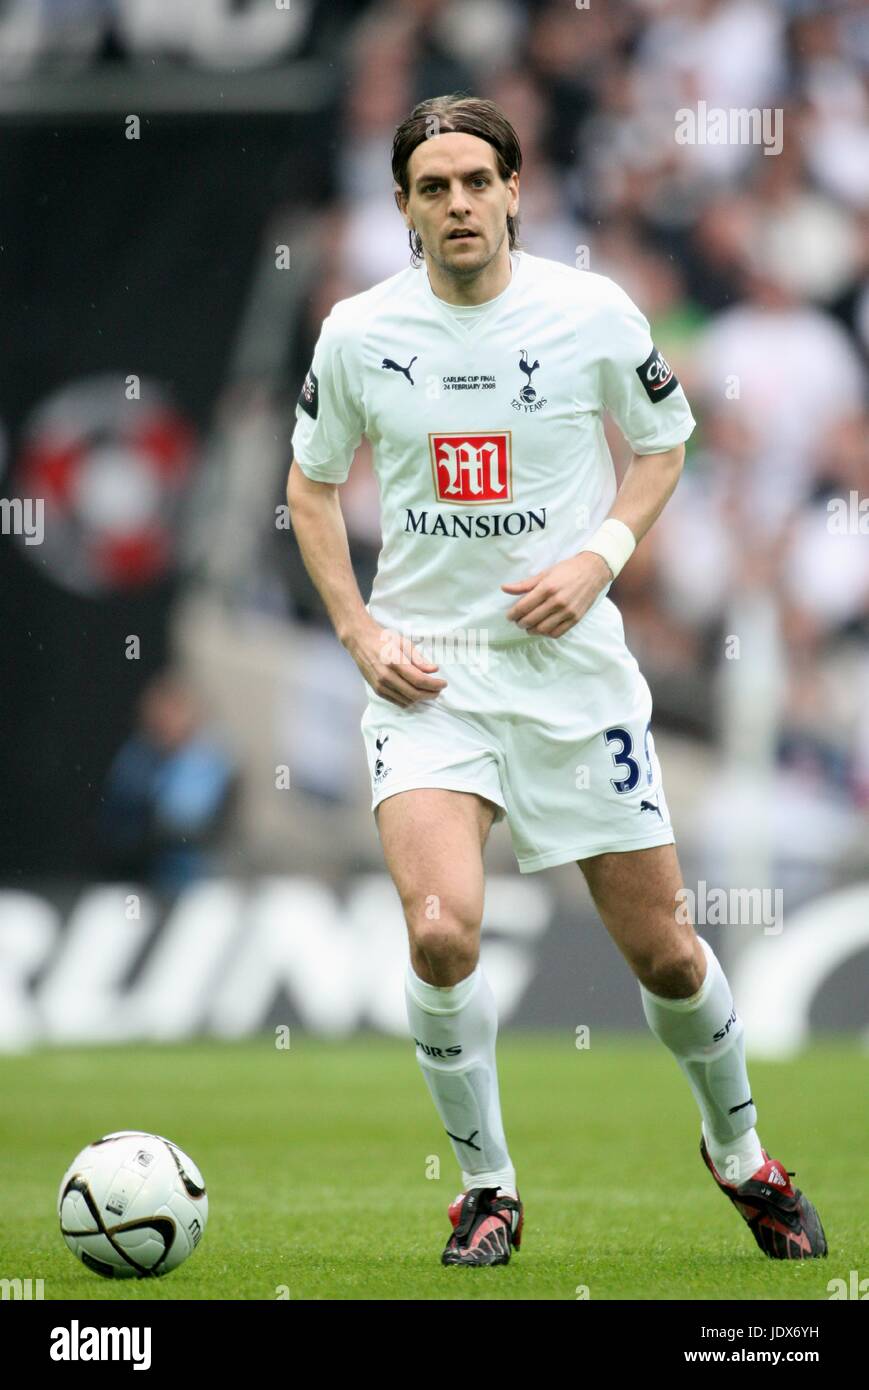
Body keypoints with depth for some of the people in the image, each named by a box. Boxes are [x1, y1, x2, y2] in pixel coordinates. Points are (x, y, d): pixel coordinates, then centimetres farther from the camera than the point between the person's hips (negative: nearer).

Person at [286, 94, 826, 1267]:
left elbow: (662, 444, 10)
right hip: (425, 673, 0)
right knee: (442, 931, -22)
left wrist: (601, 556, -7)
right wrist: (358, 629, 0)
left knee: (664, 953, 5)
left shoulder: (594, 314, -5)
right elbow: (312, 484, 12)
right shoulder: (358, 333, -2)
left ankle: (739, 1152, 34)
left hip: (572, 663, 0)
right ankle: (486, 1189, -1)